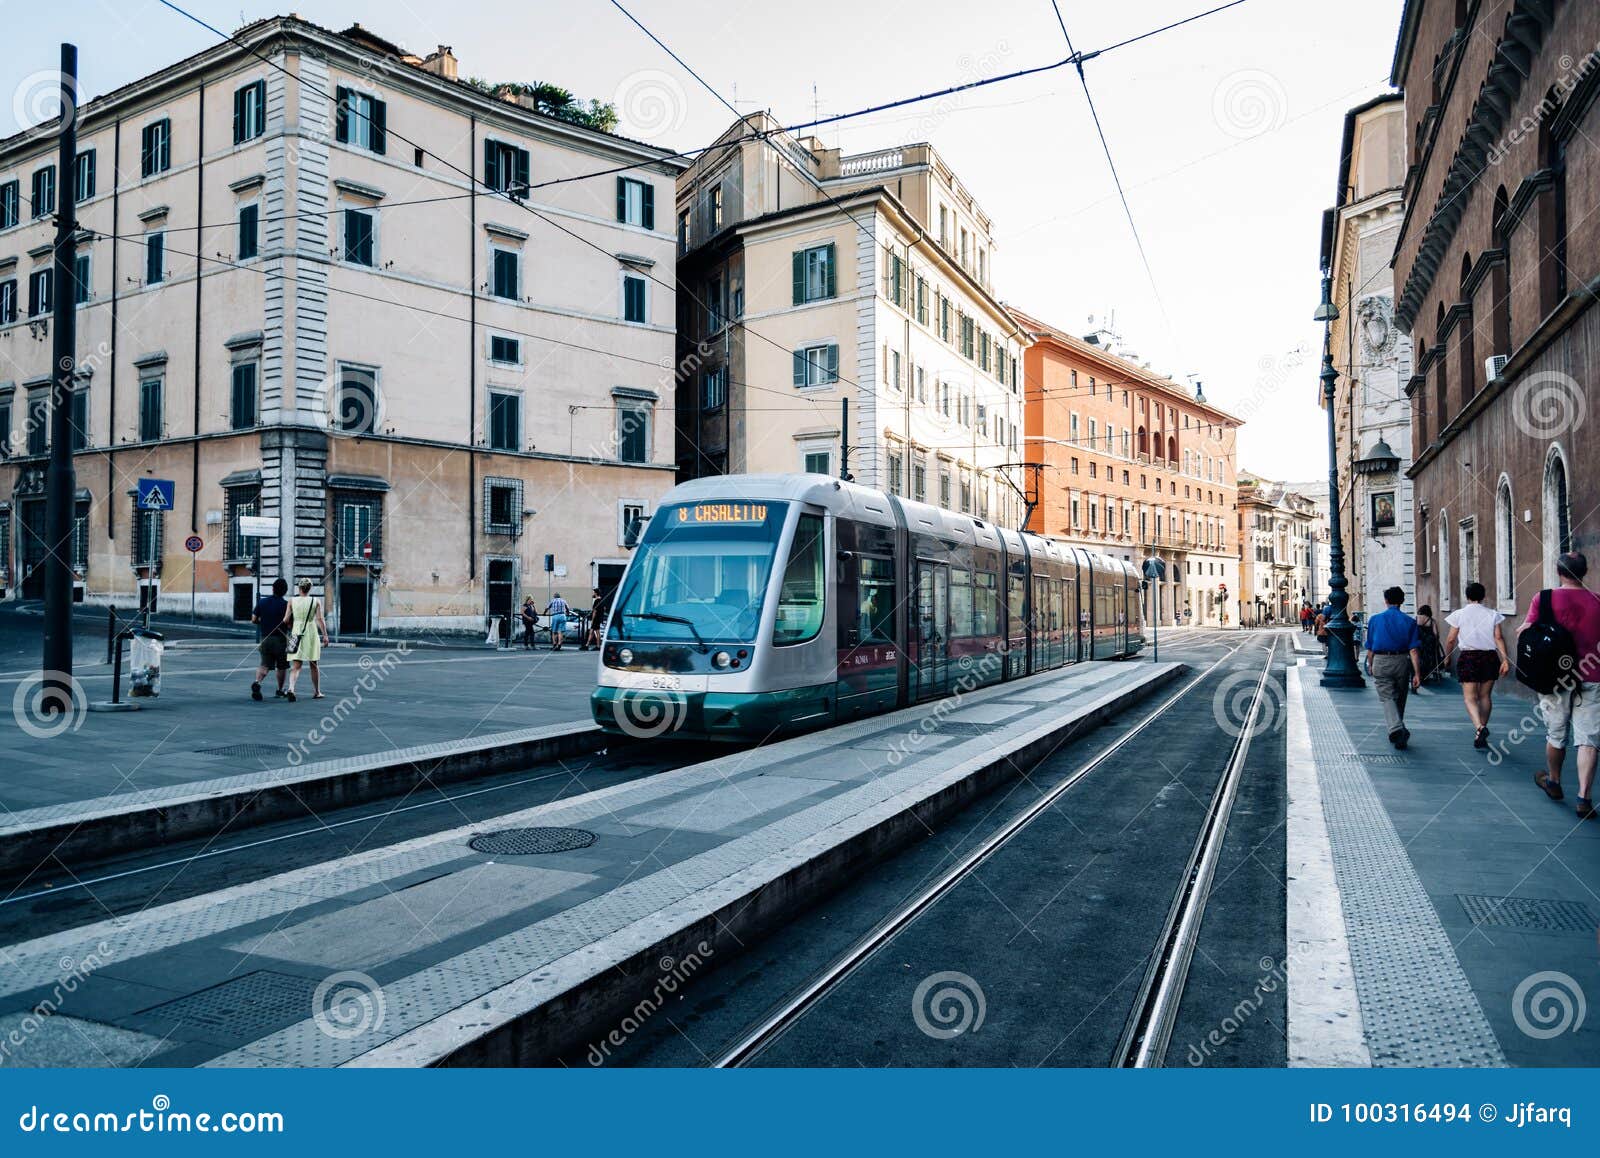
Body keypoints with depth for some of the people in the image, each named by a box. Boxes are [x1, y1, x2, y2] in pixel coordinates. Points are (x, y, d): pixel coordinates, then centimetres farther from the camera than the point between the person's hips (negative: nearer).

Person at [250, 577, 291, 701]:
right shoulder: (286, 604, -10)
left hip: (264, 639, 3)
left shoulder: (262, 602, 2)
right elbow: (290, 624, -13)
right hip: (280, 639, -3)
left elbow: (254, 620, 4)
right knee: (282, 666, 12)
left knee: (265, 665, 3)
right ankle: (280, 690, 19)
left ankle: (257, 682, -23)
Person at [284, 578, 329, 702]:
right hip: (311, 633, -1)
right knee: (314, 665, 12)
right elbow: (320, 620, -8)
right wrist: (325, 636, -6)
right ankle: (316, 692, 20)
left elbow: (287, 620, 2)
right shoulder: (316, 601, -1)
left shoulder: (292, 601, 2)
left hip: (296, 633, 1)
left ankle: (291, 688, -21)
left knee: (296, 666, 2)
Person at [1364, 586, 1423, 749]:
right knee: (1399, 698, 17)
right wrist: (1417, 673, -6)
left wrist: (1370, 666, 21)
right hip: (1402, 662, 2)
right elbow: (1414, 650, -6)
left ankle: (1396, 729, -26)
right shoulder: (1409, 621, 0)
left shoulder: (1374, 619, 1)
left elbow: (1370, 647, 7)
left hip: (1381, 662, -1)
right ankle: (1396, 733, 30)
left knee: (1387, 697, -3)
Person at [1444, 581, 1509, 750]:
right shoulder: (1492, 614, 4)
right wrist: (1504, 659, -4)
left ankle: (1479, 727, -28)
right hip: (1490, 656, 3)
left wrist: (1447, 657, 14)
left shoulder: (1459, 614, -1)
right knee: (1485, 695, 14)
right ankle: (1482, 730, 20)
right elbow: (1498, 638, -3)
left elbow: (1451, 639, 0)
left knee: (1470, 697, -4)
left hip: (1468, 657, -3)